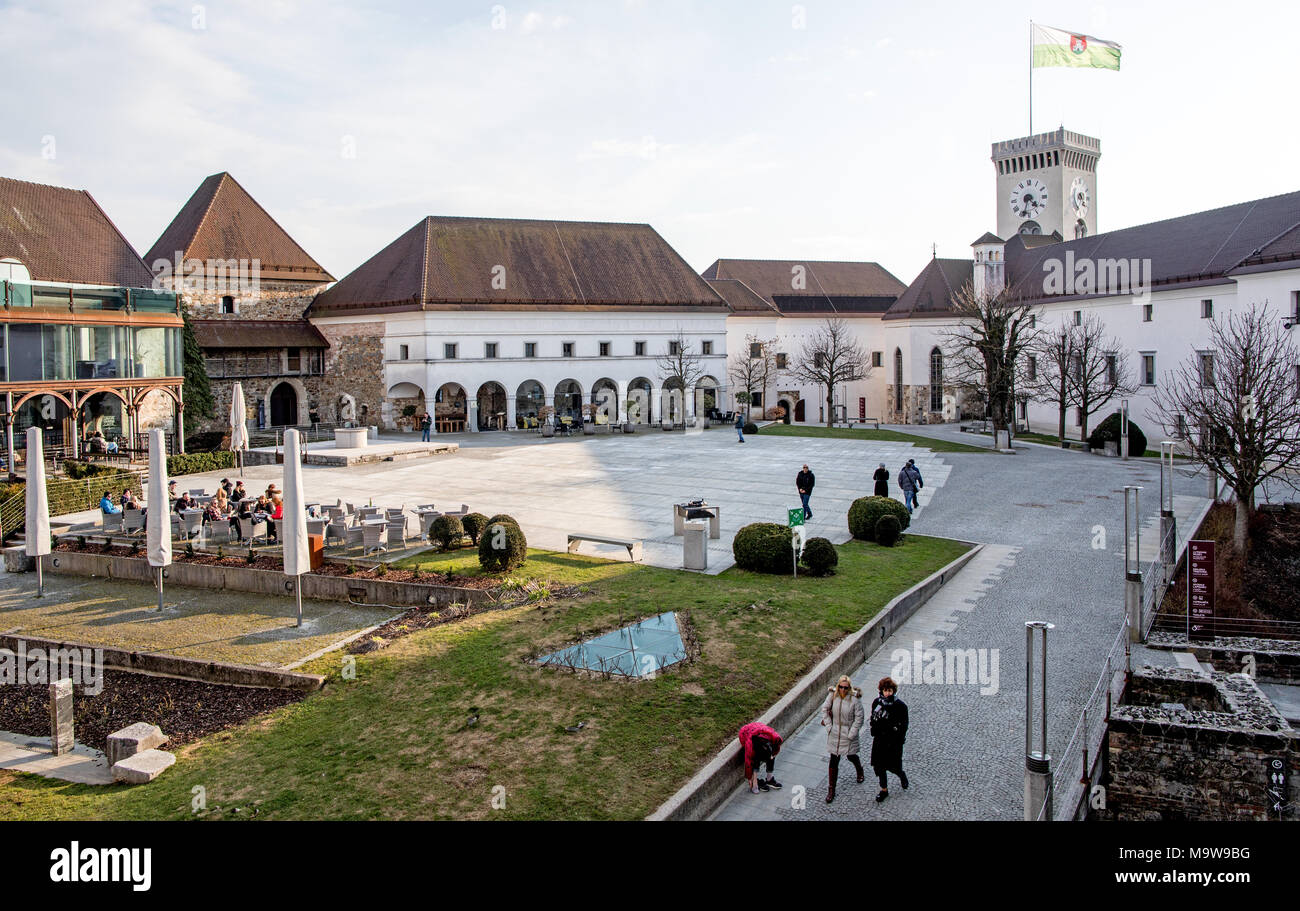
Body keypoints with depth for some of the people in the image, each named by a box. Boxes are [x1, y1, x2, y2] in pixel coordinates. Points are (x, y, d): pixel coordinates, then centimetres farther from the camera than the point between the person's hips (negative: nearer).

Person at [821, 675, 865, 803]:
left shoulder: (855, 699, -19)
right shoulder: (833, 695, -11)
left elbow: (859, 717, -13)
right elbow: (824, 708, 2)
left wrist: (852, 734, -13)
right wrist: (828, 725, -3)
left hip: (848, 734, -2)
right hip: (835, 734, 2)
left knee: (851, 756, 19)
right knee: (833, 761, 4)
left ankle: (860, 772, 54)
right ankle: (831, 789, 13)